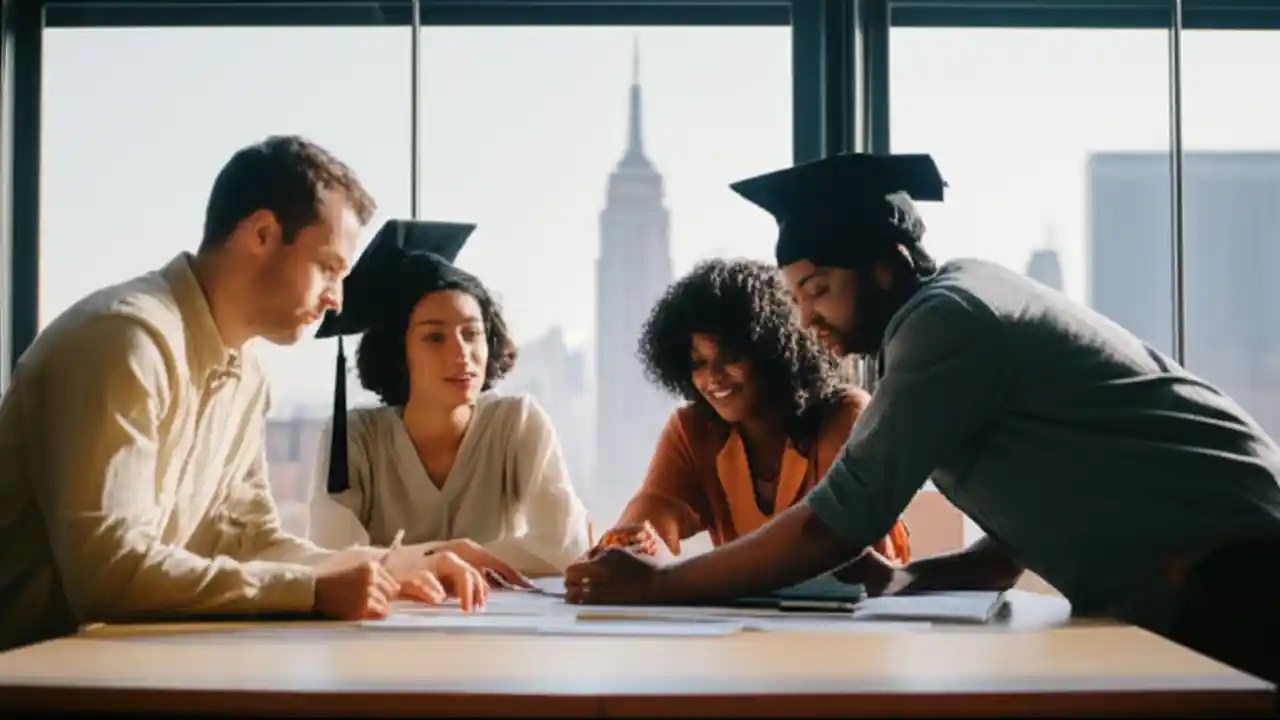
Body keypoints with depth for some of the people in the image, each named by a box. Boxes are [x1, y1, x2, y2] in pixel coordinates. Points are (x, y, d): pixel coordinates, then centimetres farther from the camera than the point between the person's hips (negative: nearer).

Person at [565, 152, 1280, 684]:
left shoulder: (950, 315, -16)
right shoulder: (965, 308, 15)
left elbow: (841, 519, -19)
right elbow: (1019, 540, 17)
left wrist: (656, 585, -11)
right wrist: (907, 578, 1)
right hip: (1180, 588, 9)